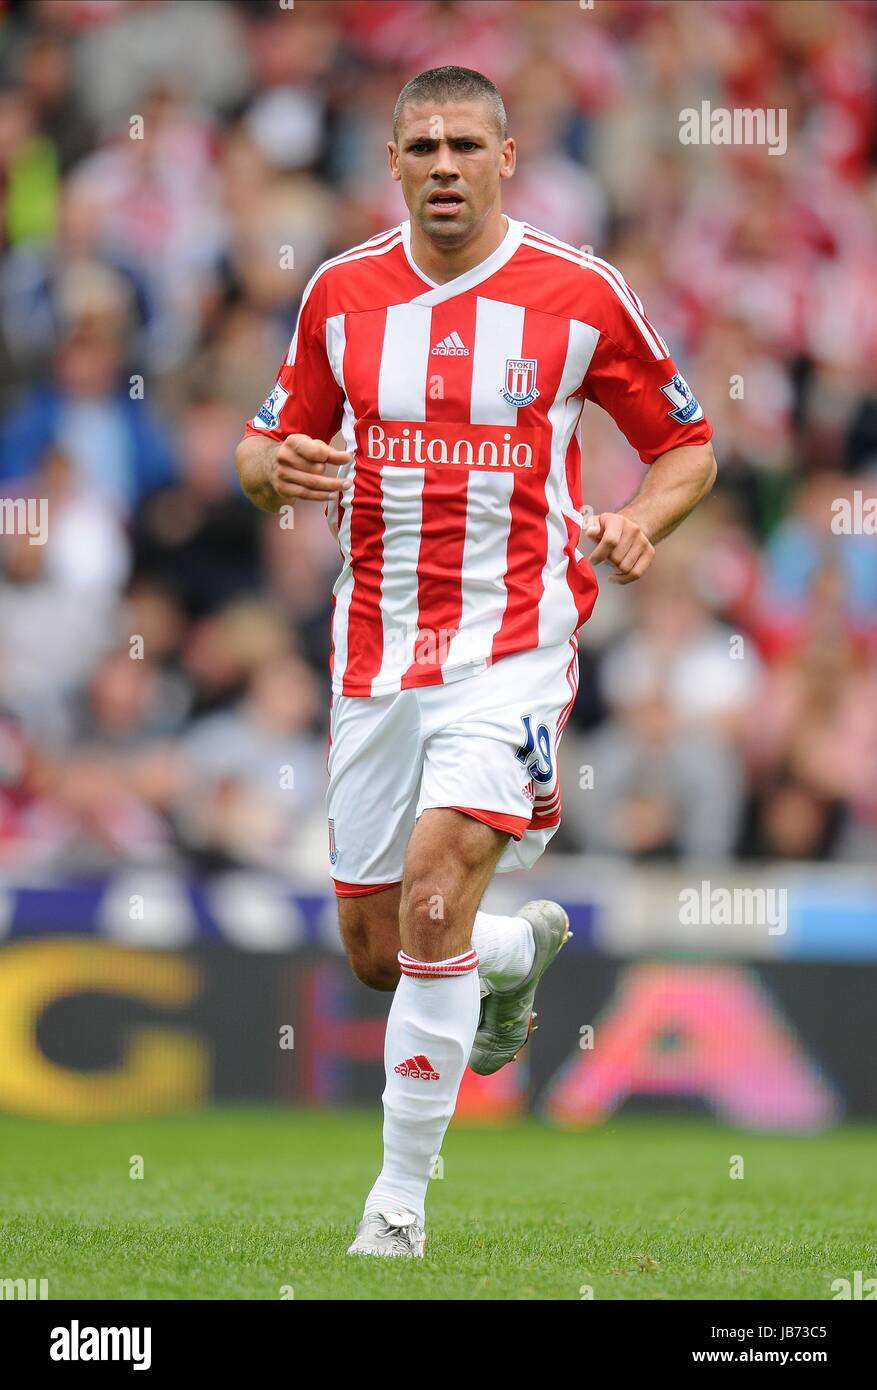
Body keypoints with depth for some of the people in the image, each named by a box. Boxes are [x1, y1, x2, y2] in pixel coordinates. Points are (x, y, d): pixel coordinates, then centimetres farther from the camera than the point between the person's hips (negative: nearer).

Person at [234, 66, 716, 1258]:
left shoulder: (581, 296, -3)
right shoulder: (343, 292, 4)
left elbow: (689, 446, 7)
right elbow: (269, 450, 13)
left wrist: (641, 519, -14)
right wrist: (276, 467, -11)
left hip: (513, 640, -4)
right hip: (375, 653, 4)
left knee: (434, 877, -24)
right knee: (377, 954, 8)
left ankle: (400, 1201, -16)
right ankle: (522, 948, 45)